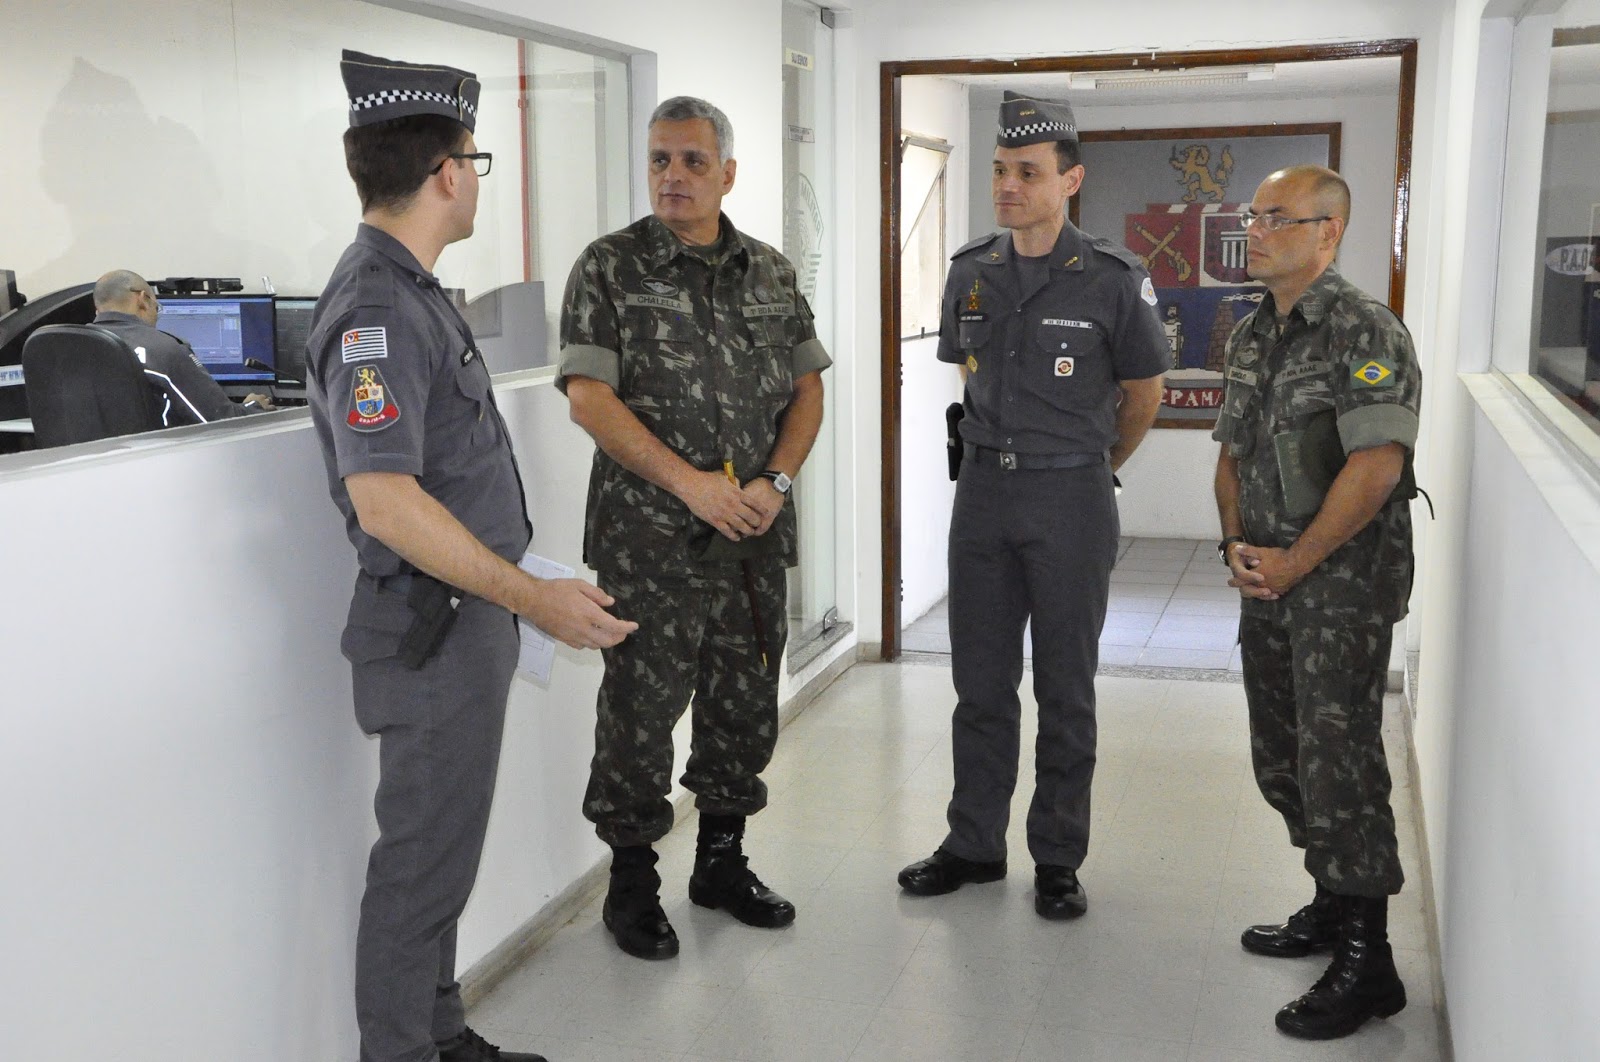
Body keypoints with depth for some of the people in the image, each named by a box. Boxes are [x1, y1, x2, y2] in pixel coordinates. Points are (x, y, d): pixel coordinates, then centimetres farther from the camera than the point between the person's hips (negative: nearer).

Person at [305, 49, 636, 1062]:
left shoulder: (409, 289, 12)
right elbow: (382, 496, -28)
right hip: (436, 626, -10)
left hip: (468, 618, 10)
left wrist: (518, 596, 22)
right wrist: (534, 597, -27)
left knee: (439, 850, 19)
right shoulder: (376, 307, -20)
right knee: (426, 859, 1)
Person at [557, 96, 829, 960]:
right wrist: (691, 482, -18)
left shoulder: (771, 273, 10)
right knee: (640, 706, 1)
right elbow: (589, 396, -11)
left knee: (745, 701, 13)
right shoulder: (610, 267, -3)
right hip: (650, 534, -4)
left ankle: (722, 859, 30)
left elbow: (806, 389, 11)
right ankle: (631, 880, 17)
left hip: (755, 533, 5)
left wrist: (774, 483, -6)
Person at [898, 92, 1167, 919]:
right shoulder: (969, 273, 4)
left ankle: (1058, 859, 17)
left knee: (1065, 689, 5)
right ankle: (974, 844, 23)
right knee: (980, 680, 10)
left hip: (1070, 496, -4)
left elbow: (1142, 394, 5)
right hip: (983, 487, 4)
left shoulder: (1113, 279, -9)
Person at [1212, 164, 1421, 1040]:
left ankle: (1367, 962, 2)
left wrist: (1291, 564, -16)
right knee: (1282, 760, 15)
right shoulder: (1250, 336, 12)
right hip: (1268, 580, 8)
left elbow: (1374, 467, -20)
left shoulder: (1366, 333, -13)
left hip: (1343, 582, -8)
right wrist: (1236, 546, 2)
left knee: (1337, 762, -8)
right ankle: (1333, 905, 32)